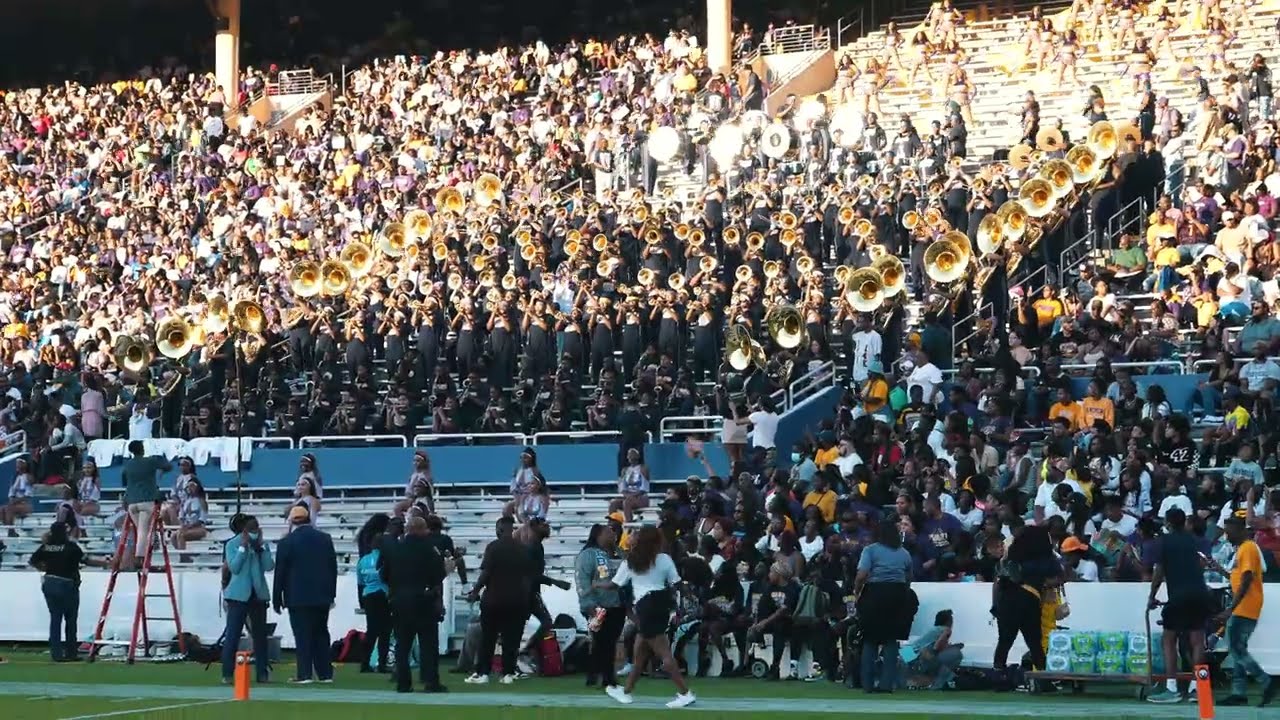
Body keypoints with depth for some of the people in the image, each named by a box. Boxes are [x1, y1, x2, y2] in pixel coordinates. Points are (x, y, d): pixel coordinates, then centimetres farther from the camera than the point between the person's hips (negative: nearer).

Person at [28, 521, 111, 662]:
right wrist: (106, 563, -9)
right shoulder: (70, 547, -13)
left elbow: (33, 561, 9)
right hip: (66, 585, -5)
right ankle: (70, 653, 12)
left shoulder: (46, 547, 2)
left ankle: (55, 653, 4)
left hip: (49, 583, 5)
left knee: (55, 618, 8)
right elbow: (86, 560, -15)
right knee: (70, 620, 8)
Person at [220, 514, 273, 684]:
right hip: (239, 596, -4)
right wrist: (243, 547, -15)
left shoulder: (262, 545, 7)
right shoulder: (232, 545, -1)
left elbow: (269, 566, -5)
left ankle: (263, 673, 14)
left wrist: (261, 546, -10)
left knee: (260, 635, 8)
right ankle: (227, 674, -4)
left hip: (258, 595, 4)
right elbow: (234, 568, -13)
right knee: (232, 635, -6)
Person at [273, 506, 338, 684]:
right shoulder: (325, 539, 6)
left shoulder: (286, 543, -7)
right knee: (321, 634, 10)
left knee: (303, 636, -3)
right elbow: (333, 568, 10)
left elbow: (280, 573, -5)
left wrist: (277, 599, 2)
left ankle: (304, 674, -6)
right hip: (322, 596, 4)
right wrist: (331, 593, 16)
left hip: (298, 597, -4)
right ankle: (325, 673, 10)